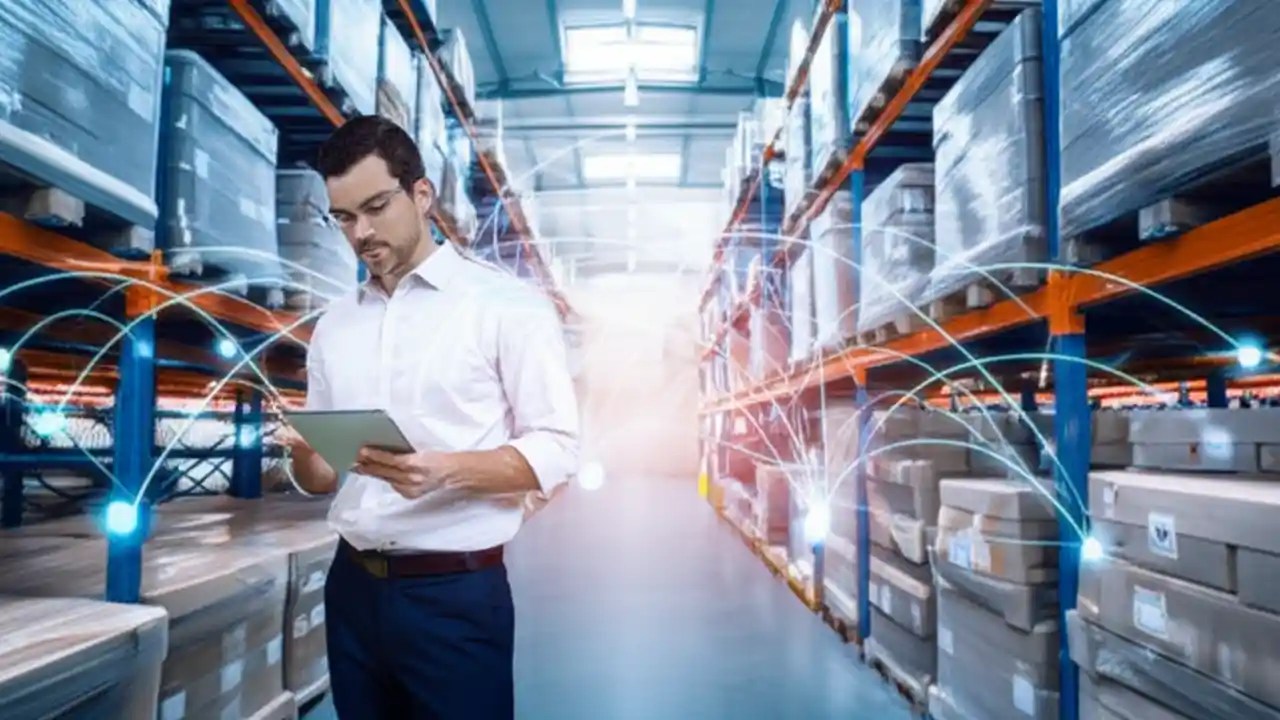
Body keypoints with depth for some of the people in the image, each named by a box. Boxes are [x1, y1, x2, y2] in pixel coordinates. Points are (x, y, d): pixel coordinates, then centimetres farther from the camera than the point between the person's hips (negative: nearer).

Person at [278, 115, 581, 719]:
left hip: (456, 595, -5)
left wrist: (446, 470, -26)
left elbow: (555, 450, -11)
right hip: (352, 588, 5)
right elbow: (321, 475, 14)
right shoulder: (333, 324, 11)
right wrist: (305, 460, -9)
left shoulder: (509, 305, -6)